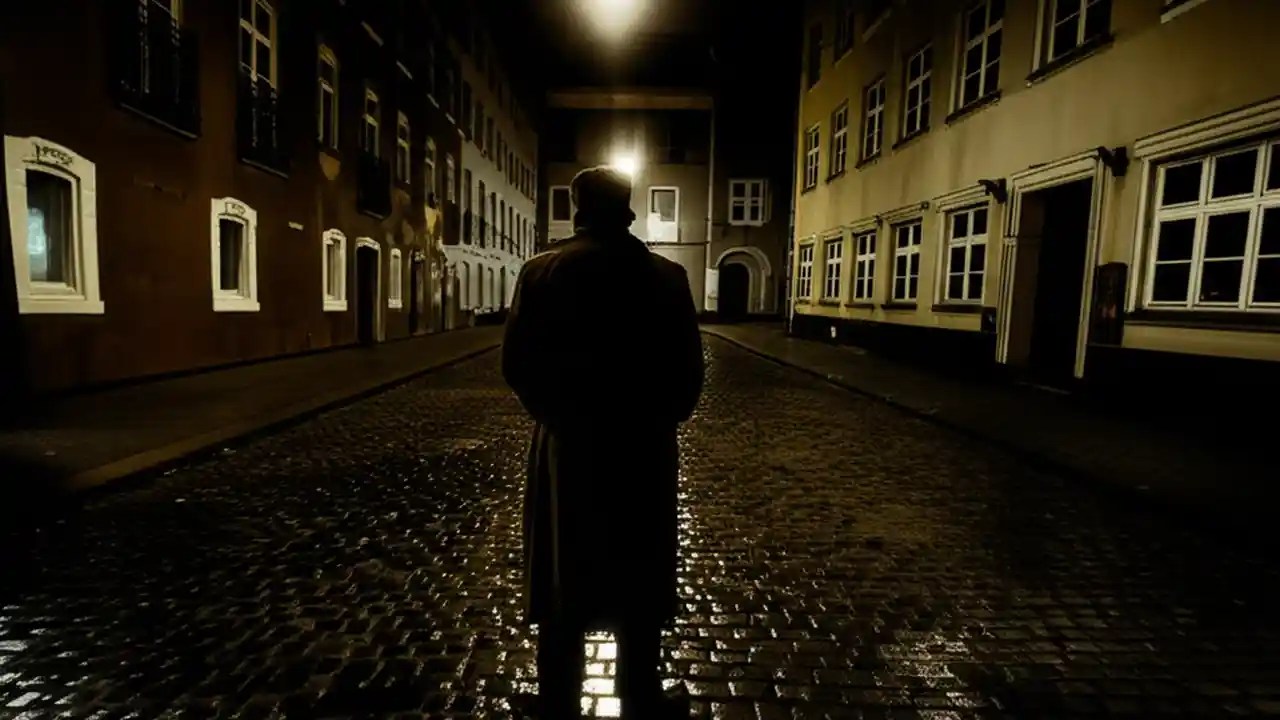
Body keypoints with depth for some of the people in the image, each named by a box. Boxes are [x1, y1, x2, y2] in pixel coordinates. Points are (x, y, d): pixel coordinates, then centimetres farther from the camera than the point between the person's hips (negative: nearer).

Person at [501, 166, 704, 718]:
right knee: (638, 586, 15)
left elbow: (515, 363, -5)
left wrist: (554, 416, 11)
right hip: (642, 450, 0)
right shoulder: (666, 277, -5)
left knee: (563, 587, 14)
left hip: (566, 448, 1)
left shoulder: (541, 272, -4)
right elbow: (688, 368, -5)